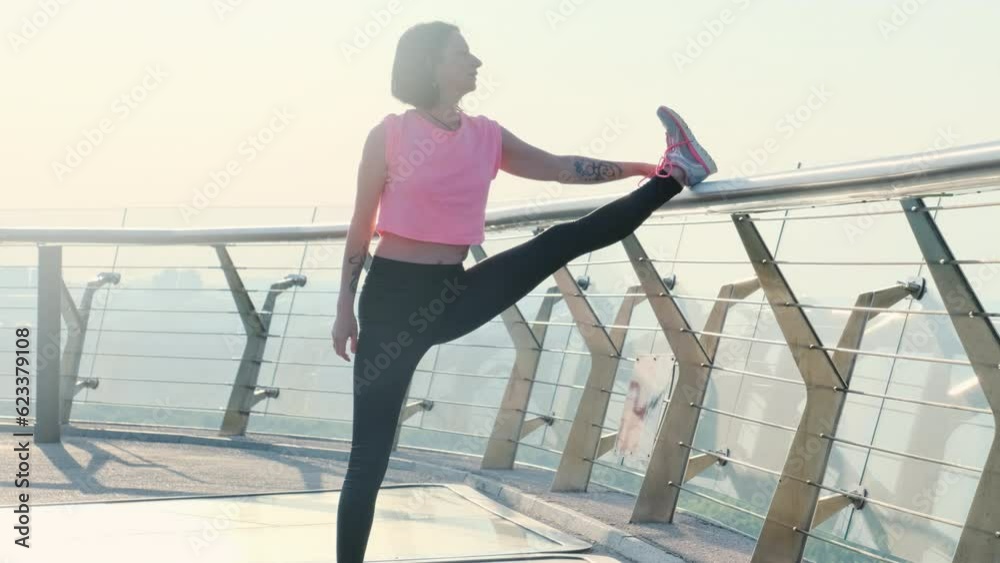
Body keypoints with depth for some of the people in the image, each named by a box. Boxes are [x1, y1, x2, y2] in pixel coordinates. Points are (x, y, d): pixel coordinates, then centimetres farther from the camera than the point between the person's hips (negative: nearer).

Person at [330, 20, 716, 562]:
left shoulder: (486, 136, 6)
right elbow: (361, 225, -3)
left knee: (564, 240, -2)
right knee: (371, 453, -3)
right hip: (393, 296, -4)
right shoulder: (389, 135, -7)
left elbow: (560, 168, 11)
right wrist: (345, 307, -4)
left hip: (452, 296, 5)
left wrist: (644, 168, 9)